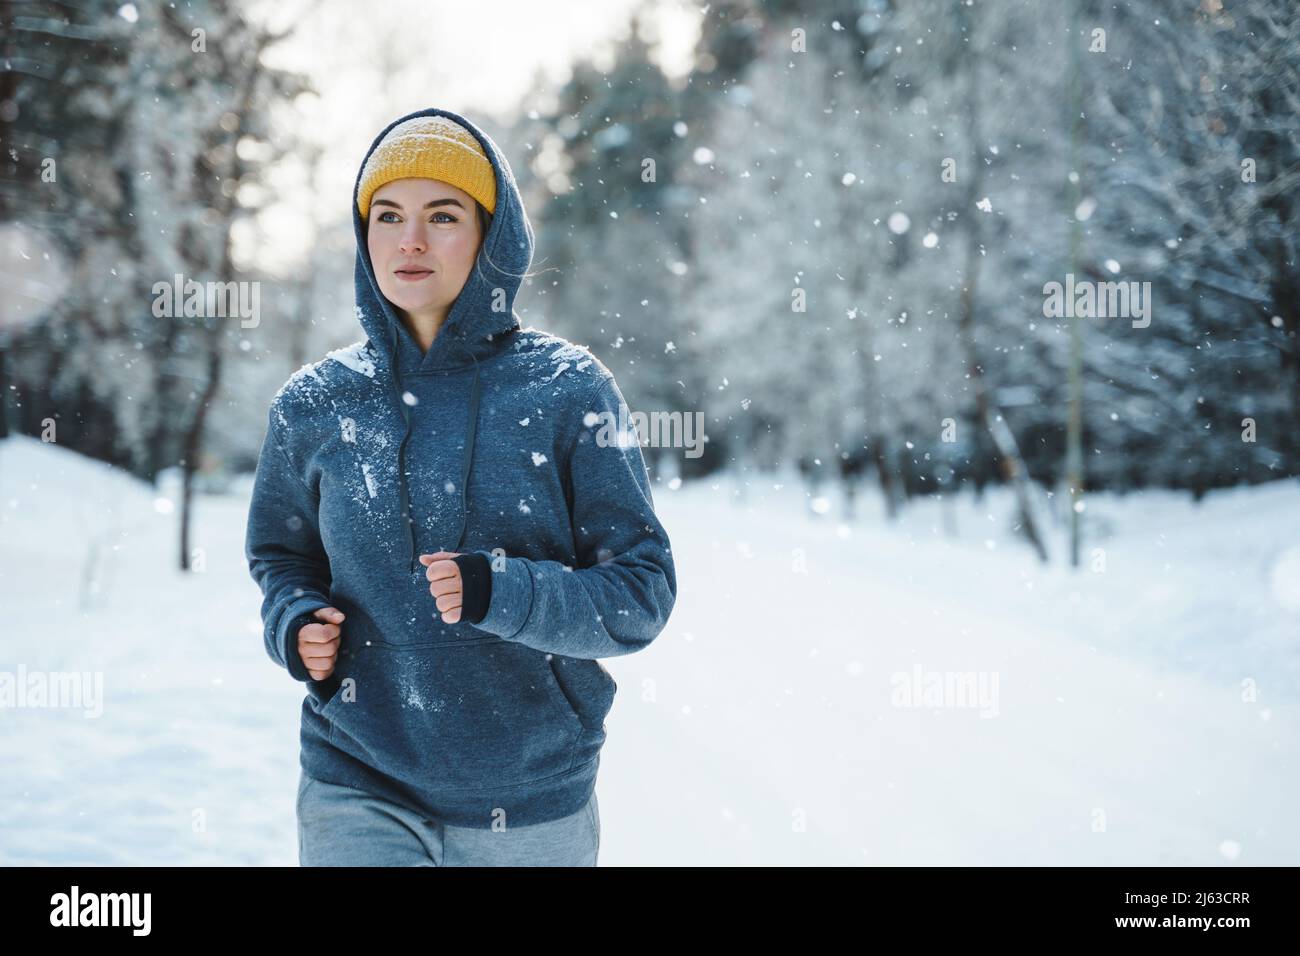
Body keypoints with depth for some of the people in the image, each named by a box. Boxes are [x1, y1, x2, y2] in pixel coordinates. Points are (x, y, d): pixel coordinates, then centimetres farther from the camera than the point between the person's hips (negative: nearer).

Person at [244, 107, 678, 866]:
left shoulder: (568, 392, -6)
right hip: (359, 790, 1)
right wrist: (294, 625, -6)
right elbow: (280, 559, 16)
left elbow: (643, 593, -6)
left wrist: (503, 593, -22)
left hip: (533, 802, 0)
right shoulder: (314, 406, 1)